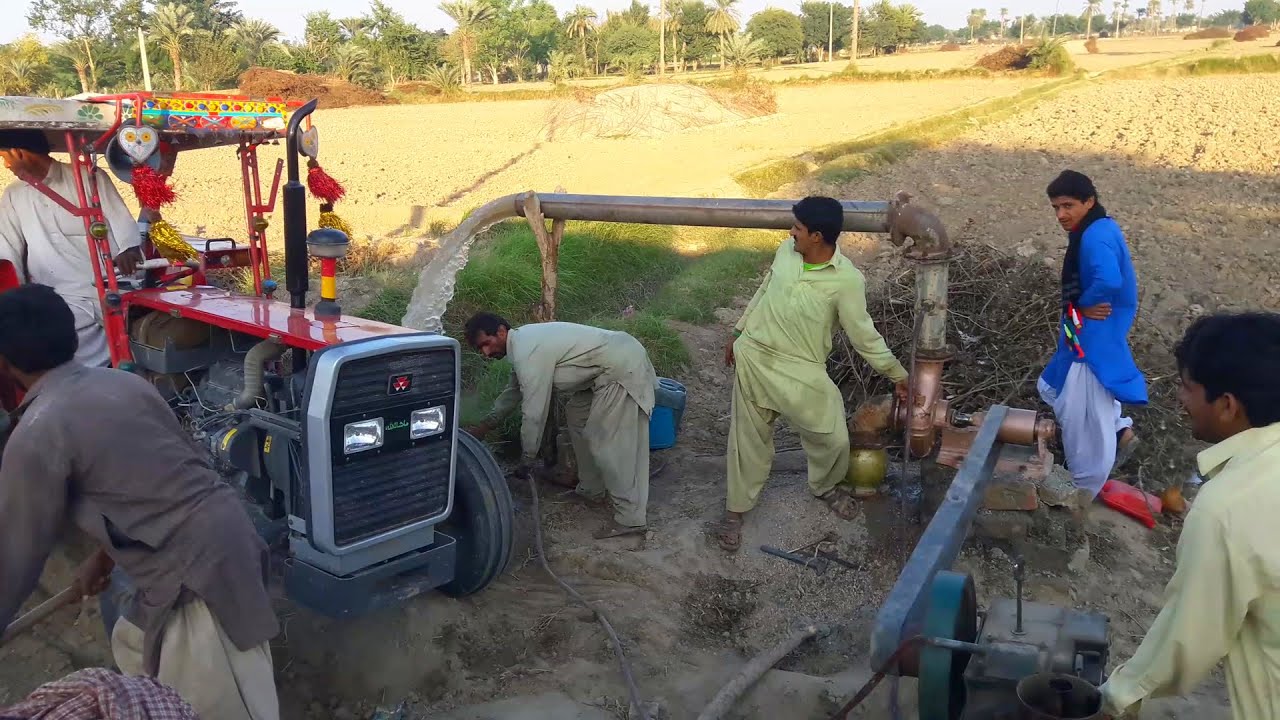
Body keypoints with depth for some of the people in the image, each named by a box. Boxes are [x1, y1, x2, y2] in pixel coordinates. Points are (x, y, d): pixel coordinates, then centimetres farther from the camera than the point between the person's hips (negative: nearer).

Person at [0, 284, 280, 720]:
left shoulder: (37, 434, -11)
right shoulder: (123, 382, 11)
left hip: (196, 569, -9)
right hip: (222, 531, 9)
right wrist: (103, 559, 35)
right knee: (135, 646, 28)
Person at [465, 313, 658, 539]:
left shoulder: (528, 353, -19)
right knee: (577, 415, 20)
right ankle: (591, 489, 29)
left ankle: (631, 518, -7)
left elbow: (534, 413, -16)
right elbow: (514, 389, 28)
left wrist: (526, 460, -4)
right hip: (613, 362, 11)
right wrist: (486, 426, 31)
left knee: (608, 443, -11)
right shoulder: (522, 340, 13)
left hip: (622, 367, -11)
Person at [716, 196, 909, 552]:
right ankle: (736, 508, 28)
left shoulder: (847, 280, -16)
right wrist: (738, 333, 19)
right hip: (754, 357, 3)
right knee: (749, 438, 11)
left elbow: (863, 335, -9)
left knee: (834, 438, 1)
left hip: (802, 370, -2)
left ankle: (825, 486, 36)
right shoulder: (785, 251, -3)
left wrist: (898, 374, -8)